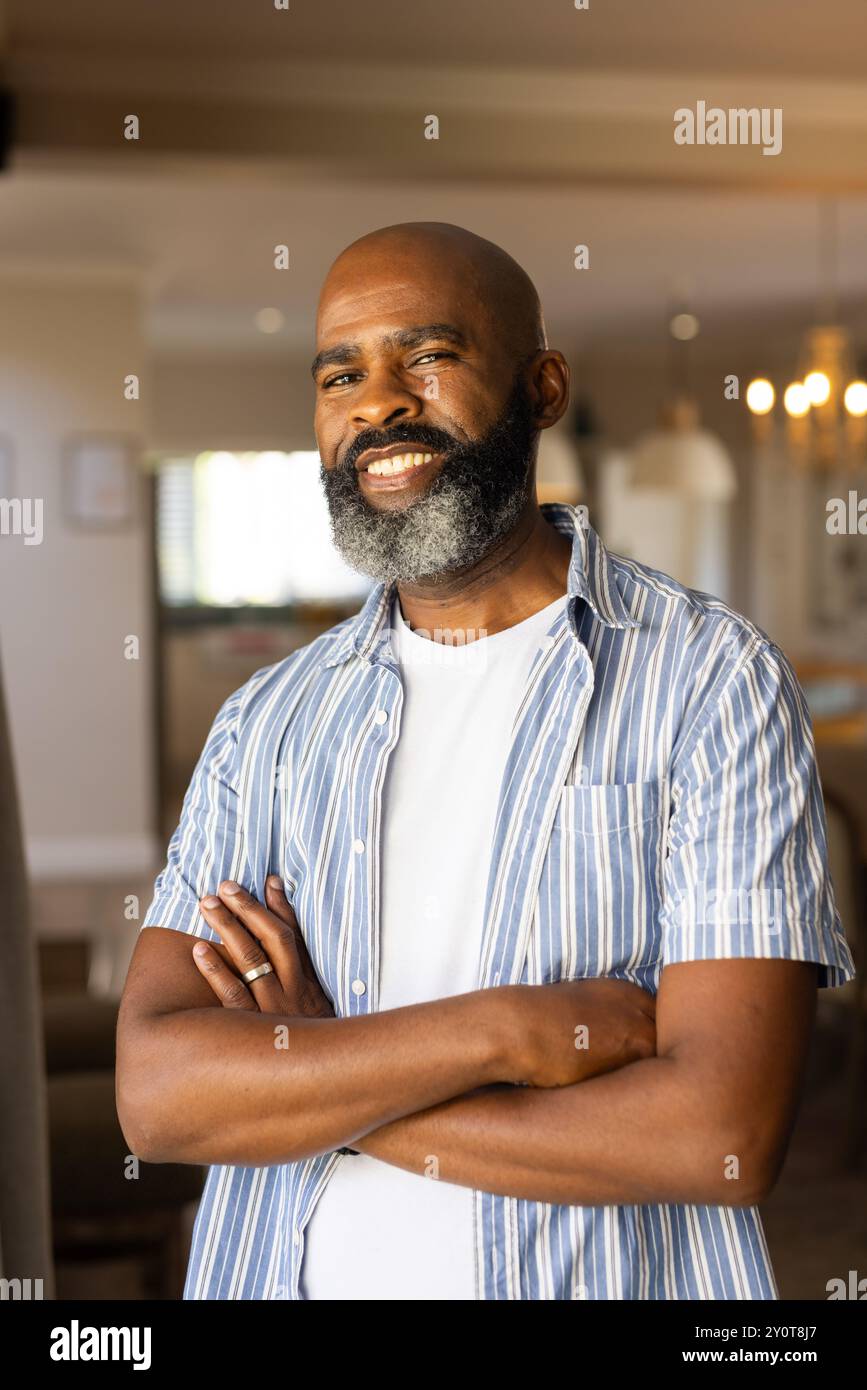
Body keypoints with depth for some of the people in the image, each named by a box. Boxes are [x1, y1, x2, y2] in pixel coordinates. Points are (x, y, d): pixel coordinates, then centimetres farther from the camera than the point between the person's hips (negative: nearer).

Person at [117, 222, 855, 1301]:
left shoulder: (713, 678, -11)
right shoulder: (266, 721, 1)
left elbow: (722, 1132, -20)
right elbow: (154, 1092, -9)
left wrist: (292, 1081, -14)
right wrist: (502, 1029, -21)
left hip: (596, 1277, -3)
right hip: (287, 1270, 3)